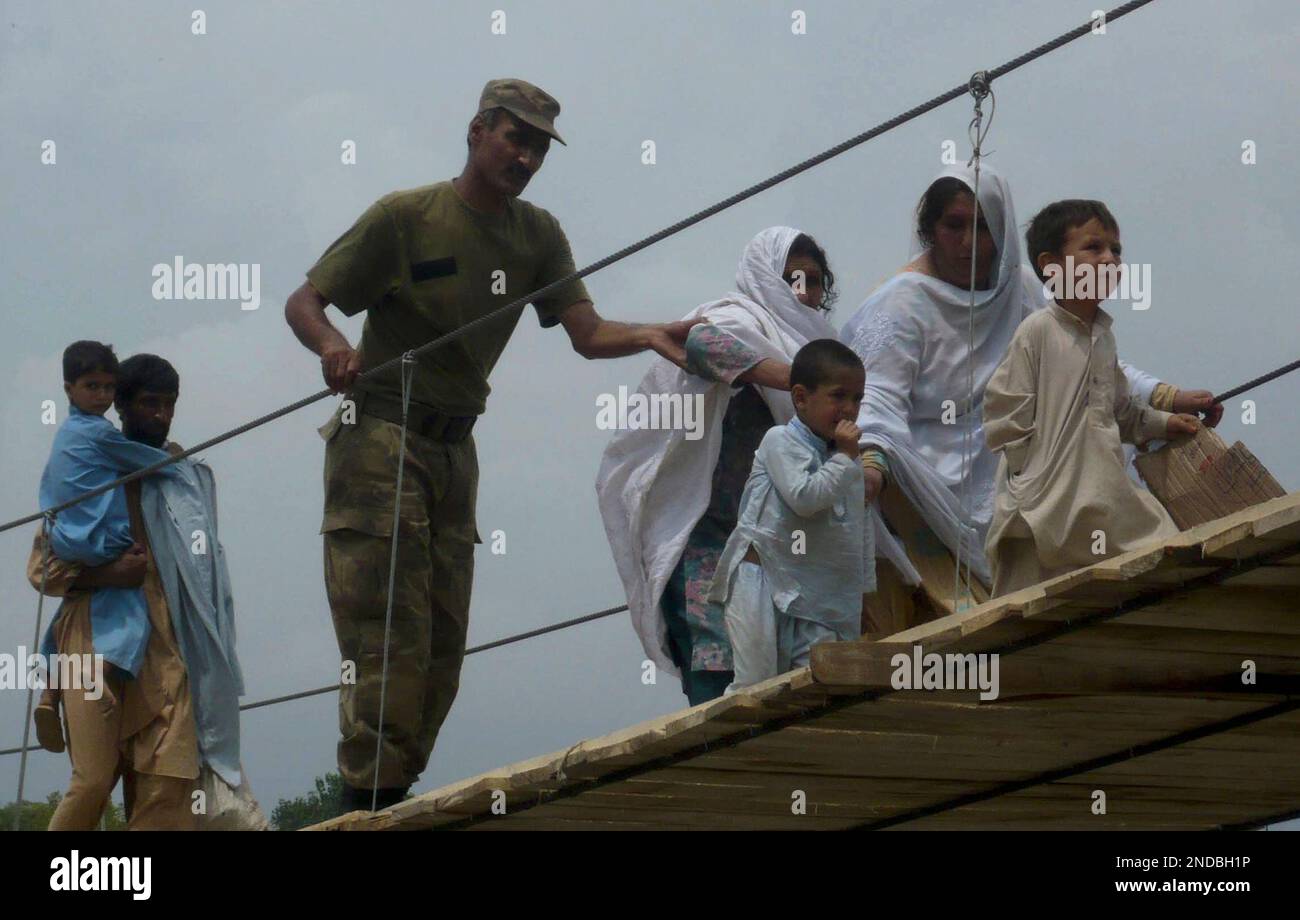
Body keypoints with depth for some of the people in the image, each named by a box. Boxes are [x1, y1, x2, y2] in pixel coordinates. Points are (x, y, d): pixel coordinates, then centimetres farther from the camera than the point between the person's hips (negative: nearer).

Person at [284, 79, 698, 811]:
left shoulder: (537, 235, 8)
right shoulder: (406, 217, -7)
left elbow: (588, 335, -3)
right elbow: (304, 301, -6)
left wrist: (649, 336, -24)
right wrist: (331, 345, -28)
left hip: (454, 449, 6)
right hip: (381, 438, -6)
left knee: (442, 645, 5)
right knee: (389, 635, -14)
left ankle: (392, 799, 13)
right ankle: (368, 803, -13)